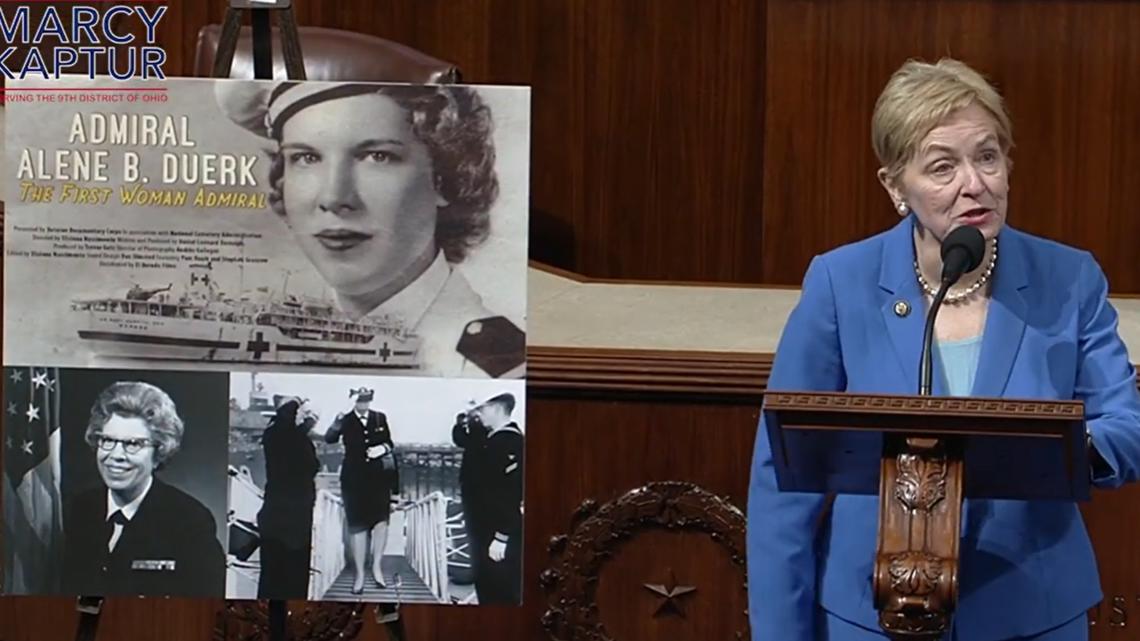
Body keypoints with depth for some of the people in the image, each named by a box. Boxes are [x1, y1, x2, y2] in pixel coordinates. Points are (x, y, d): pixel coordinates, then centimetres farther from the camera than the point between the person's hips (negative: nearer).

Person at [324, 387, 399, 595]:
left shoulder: (380, 418, 7)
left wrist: (383, 448, -10)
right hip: (354, 478, -1)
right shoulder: (346, 420, 1)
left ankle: (377, 566, -1)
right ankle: (359, 574, 7)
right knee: (357, 526, 1)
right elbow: (329, 438, -14)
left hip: (378, 476, 1)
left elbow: (390, 444, 13)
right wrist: (340, 418, -28)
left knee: (382, 519, -13)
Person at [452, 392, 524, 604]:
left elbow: (511, 493, -25)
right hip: (481, 529, 10)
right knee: (486, 588, 17)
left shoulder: (511, 442, -21)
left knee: (503, 593, -4)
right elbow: (460, 439, 27)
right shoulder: (486, 436, 8)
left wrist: (501, 537, -25)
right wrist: (463, 420, 4)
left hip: (499, 533, -10)